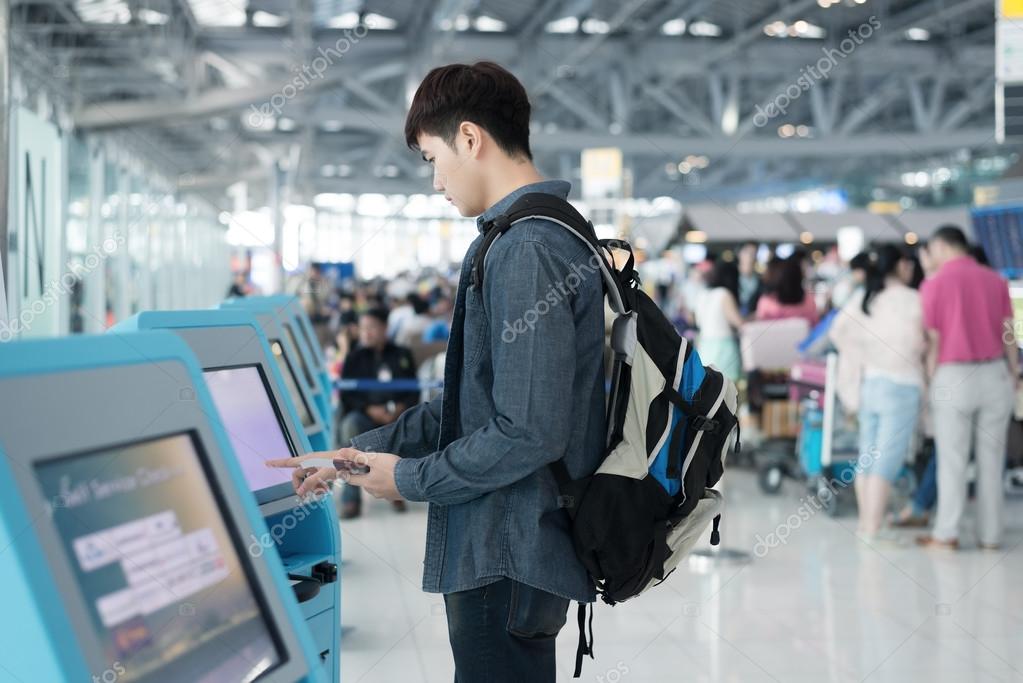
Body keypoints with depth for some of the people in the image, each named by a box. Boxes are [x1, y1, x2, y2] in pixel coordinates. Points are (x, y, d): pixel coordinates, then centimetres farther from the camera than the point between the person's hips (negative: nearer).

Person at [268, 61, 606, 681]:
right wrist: (358, 454, 16)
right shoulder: (550, 235, 13)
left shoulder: (526, 250, -20)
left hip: (509, 557, -10)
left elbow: (530, 432, -25)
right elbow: (469, 402, 18)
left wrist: (411, 479, -11)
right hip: (509, 548, 10)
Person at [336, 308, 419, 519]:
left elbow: (414, 391, 9)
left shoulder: (402, 355, 16)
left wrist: (401, 408, -13)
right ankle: (351, 499, -34)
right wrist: (370, 409, -15)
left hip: (396, 413, 0)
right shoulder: (355, 357, 13)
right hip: (363, 415, 0)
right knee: (350, 425, -36)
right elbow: (346, 394, 3)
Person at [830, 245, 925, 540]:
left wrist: (862, 359, 7)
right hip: (901, 386, -7)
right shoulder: (912, 299, -10)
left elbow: (837, 331, 6)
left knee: (868, 457, 13)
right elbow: (920, 341, -10)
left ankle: (866, 523, 21)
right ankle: (873, 530, -10)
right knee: (887, 460, -8)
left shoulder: (862, 298, 9)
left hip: (870, 381, 7)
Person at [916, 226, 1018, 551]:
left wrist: (929, 381, 3)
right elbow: (1008, 335, 5)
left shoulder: (934, 285, -5)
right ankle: (991, 534, 11)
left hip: (953, 377, -3)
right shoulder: (996, 280, 5)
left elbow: (933, 341, -5)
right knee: (991, 459, 8)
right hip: (995, 374, 3)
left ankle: (946, 533, 7)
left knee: (952, 460, 4)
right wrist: (1014, 373, 15)